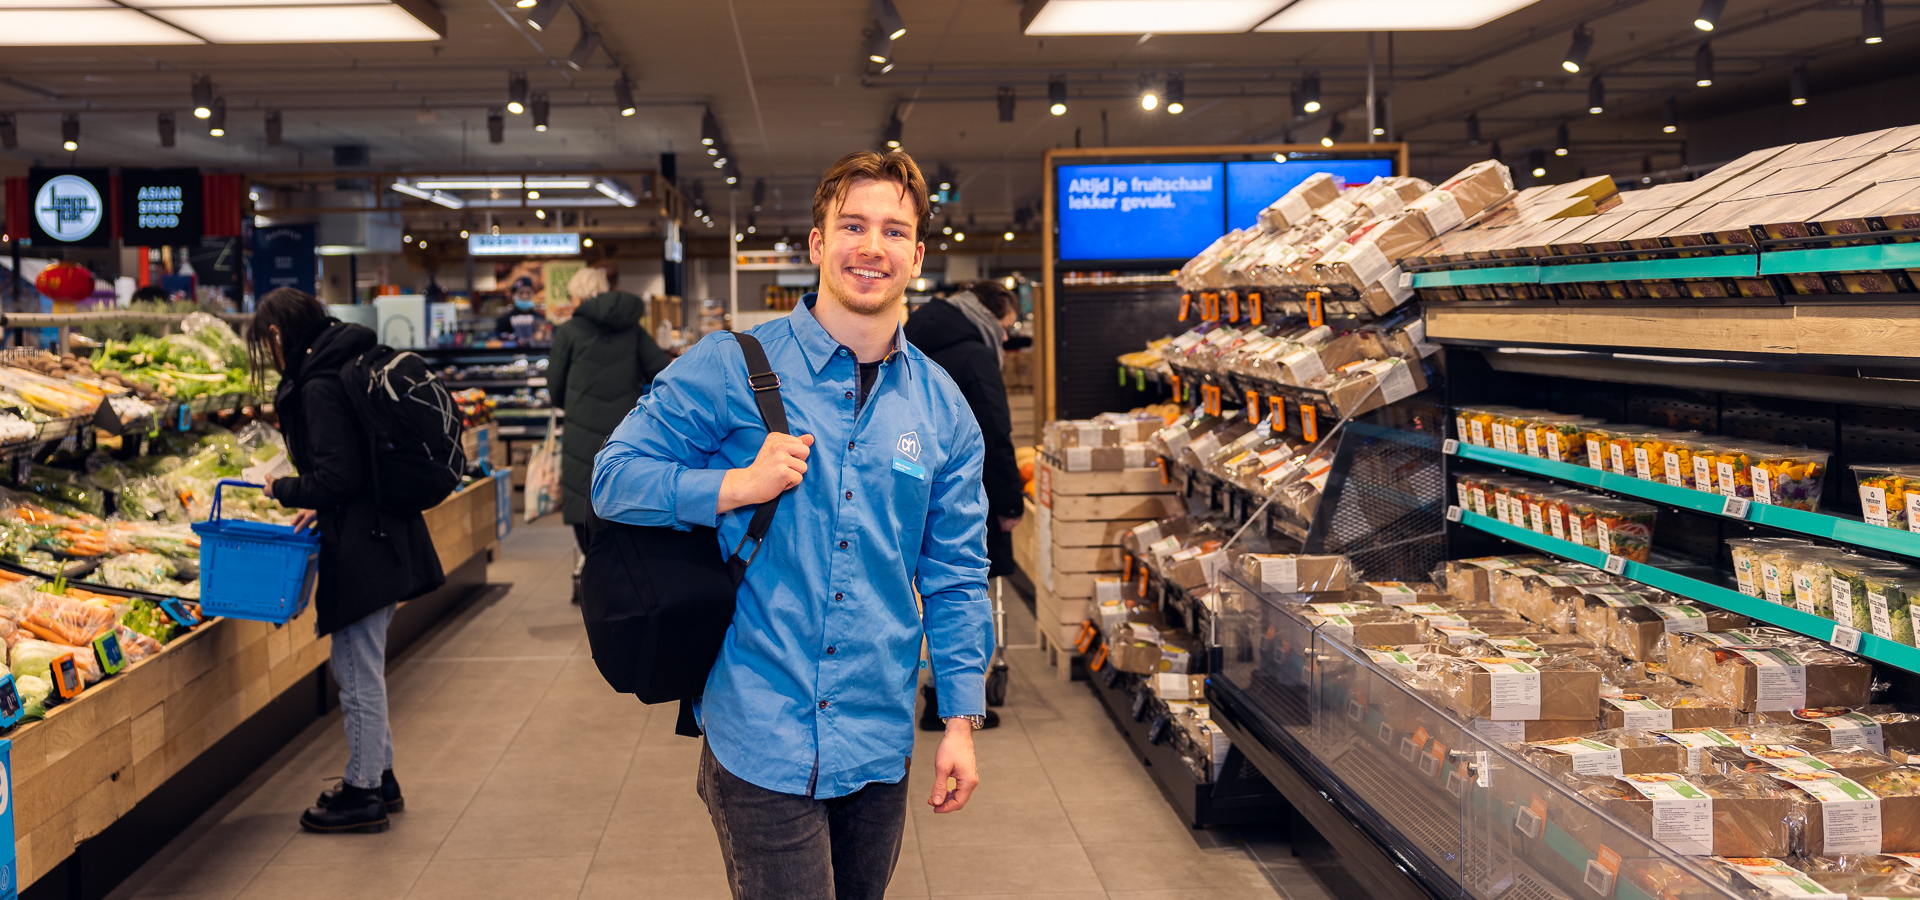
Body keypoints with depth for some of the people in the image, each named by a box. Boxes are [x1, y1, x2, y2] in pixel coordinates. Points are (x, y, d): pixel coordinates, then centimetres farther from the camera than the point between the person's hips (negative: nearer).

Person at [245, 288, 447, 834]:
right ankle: (379, 777, 30)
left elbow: (337, 476, -22)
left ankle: (363, 792, 12)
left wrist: (285, 490, -5)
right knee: (363, 667, 20)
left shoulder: (319, 386, -17)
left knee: (358, 672, 1)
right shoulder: (351, 363, 12)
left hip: (360, 544, -10)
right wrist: (321, 506, 15)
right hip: (383, 534, 10)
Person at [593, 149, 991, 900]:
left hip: (878, 745, 4)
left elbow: (956, 577, 9)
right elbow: (614, 477, -4)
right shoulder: (732, 367, -6)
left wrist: (961, 721, 6)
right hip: (760, 738, -4)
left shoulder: (942, 407, 6)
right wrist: (737, 486, -19)